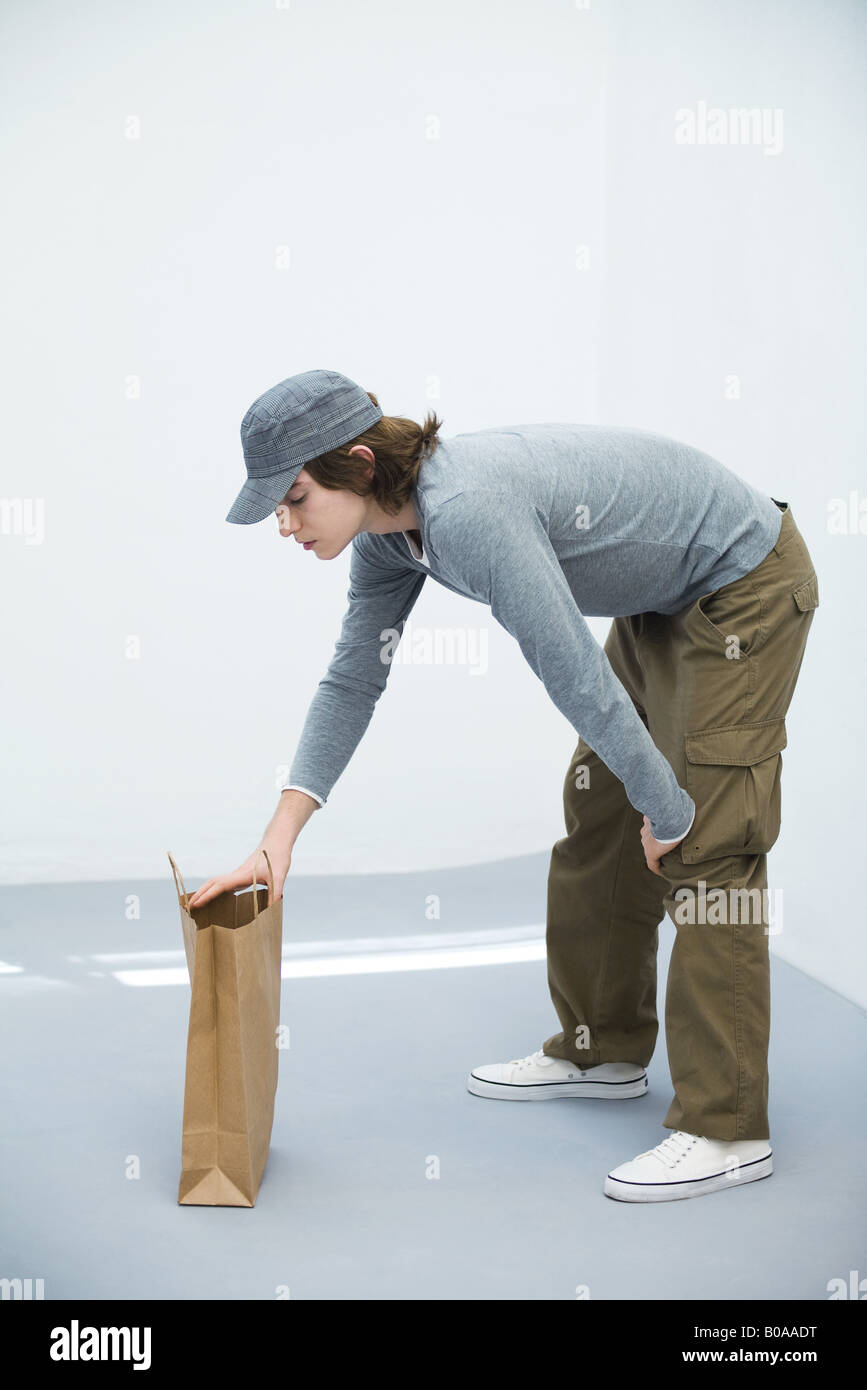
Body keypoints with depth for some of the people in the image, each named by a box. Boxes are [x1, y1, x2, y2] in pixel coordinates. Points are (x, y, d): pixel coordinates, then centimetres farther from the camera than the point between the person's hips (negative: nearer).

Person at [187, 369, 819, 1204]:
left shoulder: (468, 512, -33)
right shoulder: (390, 529, -4)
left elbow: (577, 679, -30)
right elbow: (353, 679, 3)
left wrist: (666, 809, -17)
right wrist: (278, 838, -1)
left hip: (746, 586, -9)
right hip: (669, 598, 9)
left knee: (706, 846, -10)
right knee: (596, 815, 12)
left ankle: (725, 1129, -4)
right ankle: (602, 1050, 27)